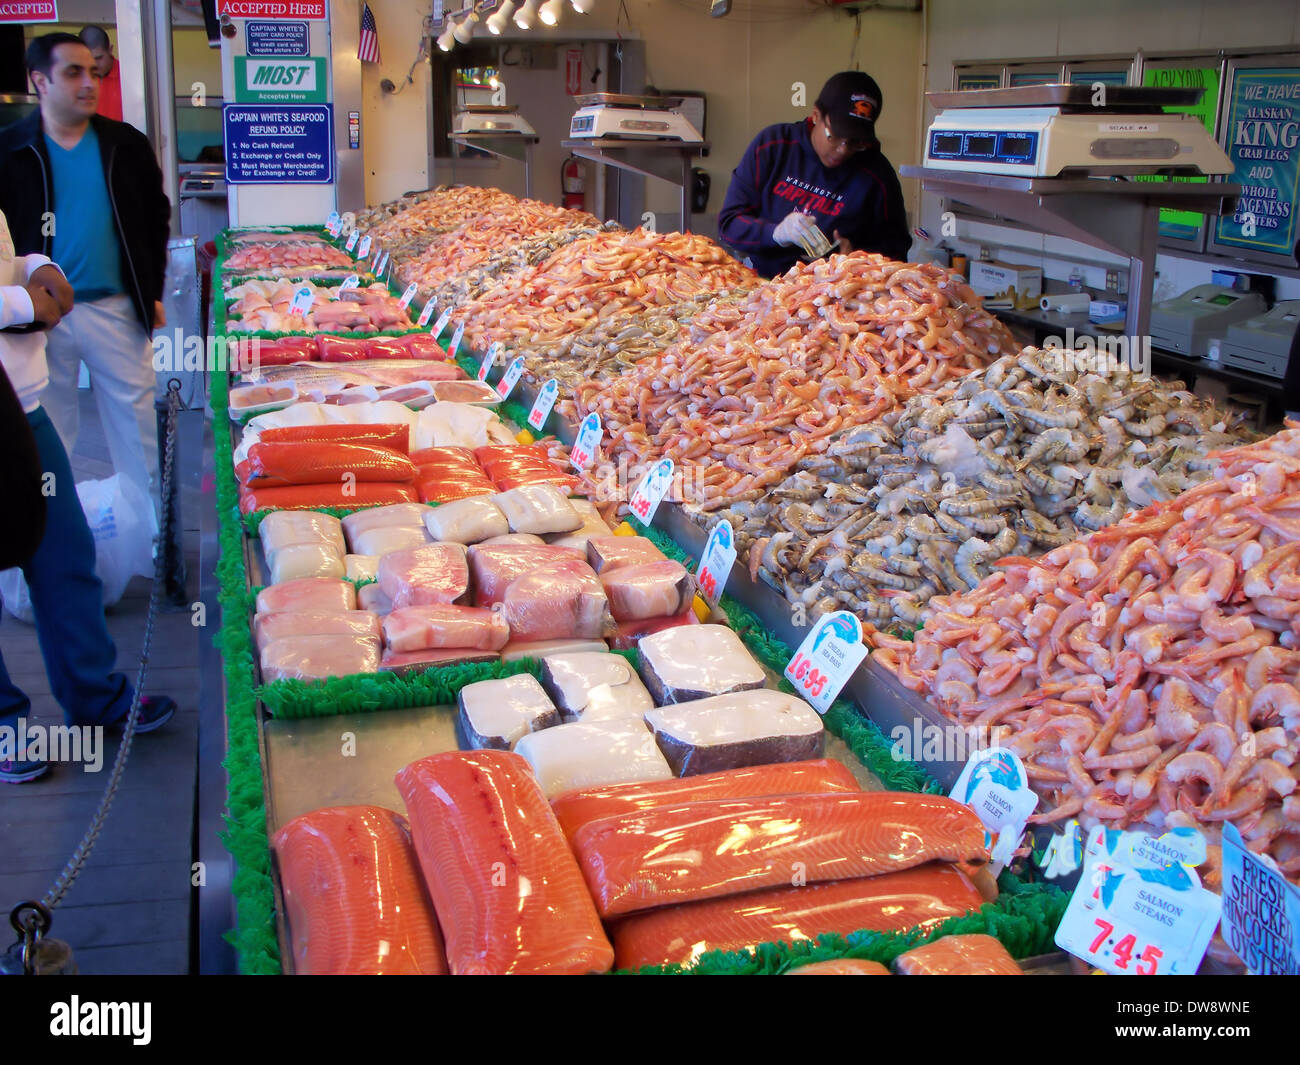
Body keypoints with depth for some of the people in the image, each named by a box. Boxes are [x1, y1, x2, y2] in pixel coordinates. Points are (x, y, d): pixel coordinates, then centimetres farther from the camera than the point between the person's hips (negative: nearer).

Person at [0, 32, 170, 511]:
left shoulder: (126, 144, 3)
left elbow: (156, 218, 11)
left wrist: (153, 292, 7)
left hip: (116, 309, 1)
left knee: (135, 415, 8)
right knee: (46, 424, 10)